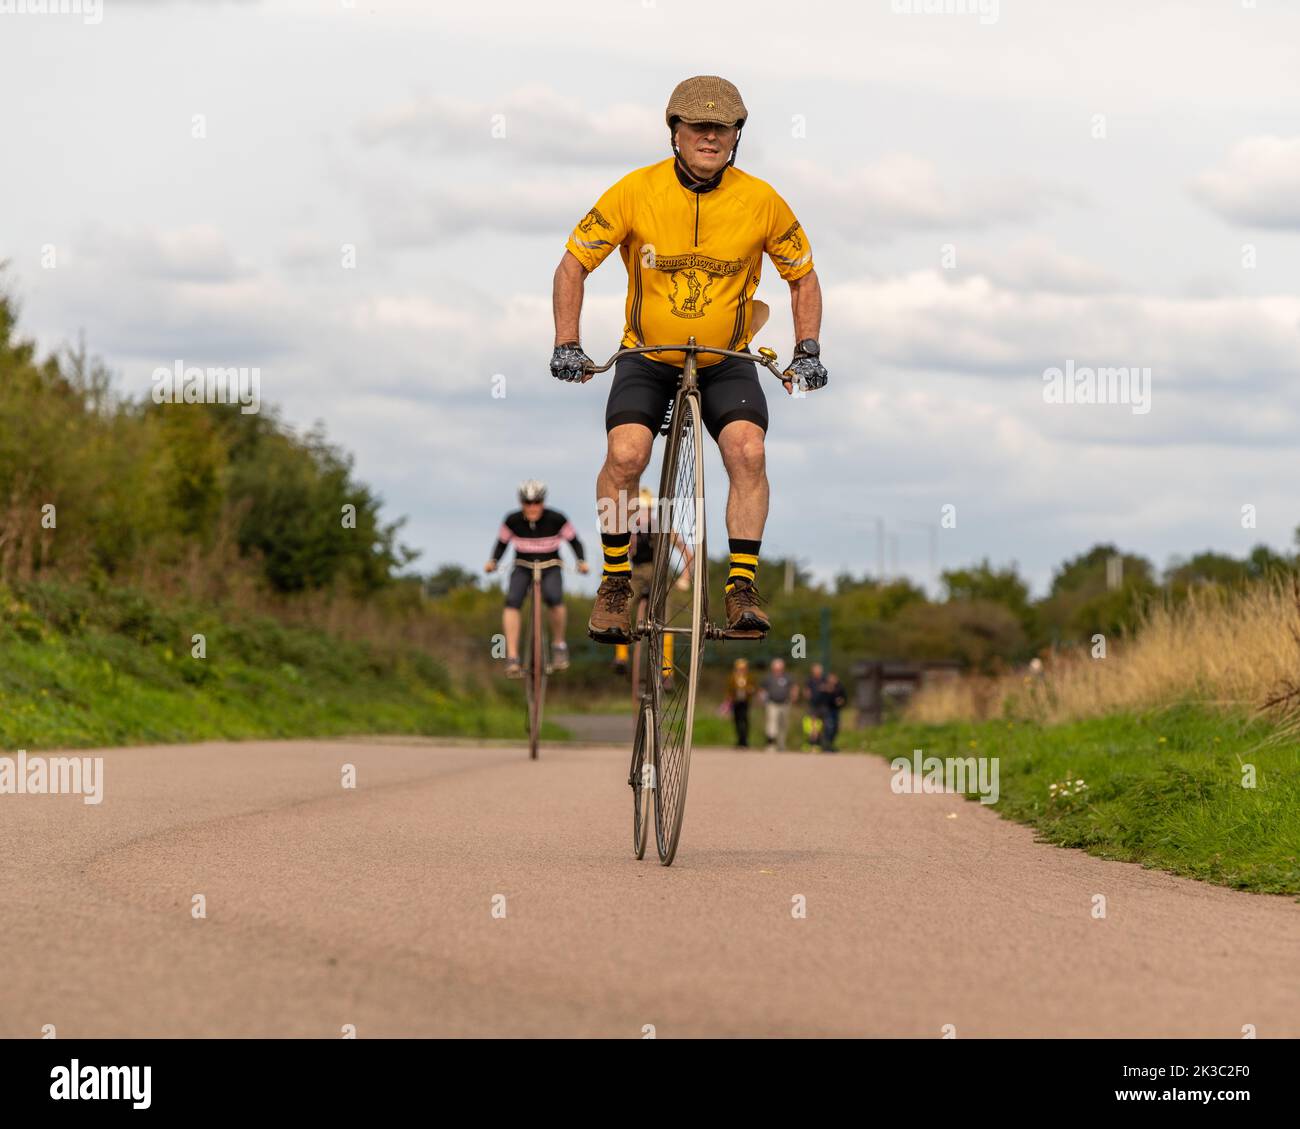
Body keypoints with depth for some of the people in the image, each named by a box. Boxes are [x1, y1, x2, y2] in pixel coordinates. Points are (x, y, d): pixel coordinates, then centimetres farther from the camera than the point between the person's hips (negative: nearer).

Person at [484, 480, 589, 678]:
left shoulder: (556, 520, -14)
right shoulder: (513, 521, -11)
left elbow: (574, 541, -3)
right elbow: (502, 543, 2)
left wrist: (582, 561, -19)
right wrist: (493, 561, -15)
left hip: (550, 568, -1)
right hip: (523, 568, 1)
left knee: (554, 598, -33)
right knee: (512, 601, -27)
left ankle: (559, 645, -9)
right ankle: (512, 658, -27)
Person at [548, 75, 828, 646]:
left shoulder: (761, 201, -8)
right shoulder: (637, 191, -12)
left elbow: (803, 276, 7)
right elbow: (573, 263, -4)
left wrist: (807, 352, -3)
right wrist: (567, 345, -12)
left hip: (727, 360, 1)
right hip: (647, 357, -1)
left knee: (748, 450, -25)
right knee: (625, 453, -24)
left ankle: (743, 585, -15)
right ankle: (615, 583, -5)